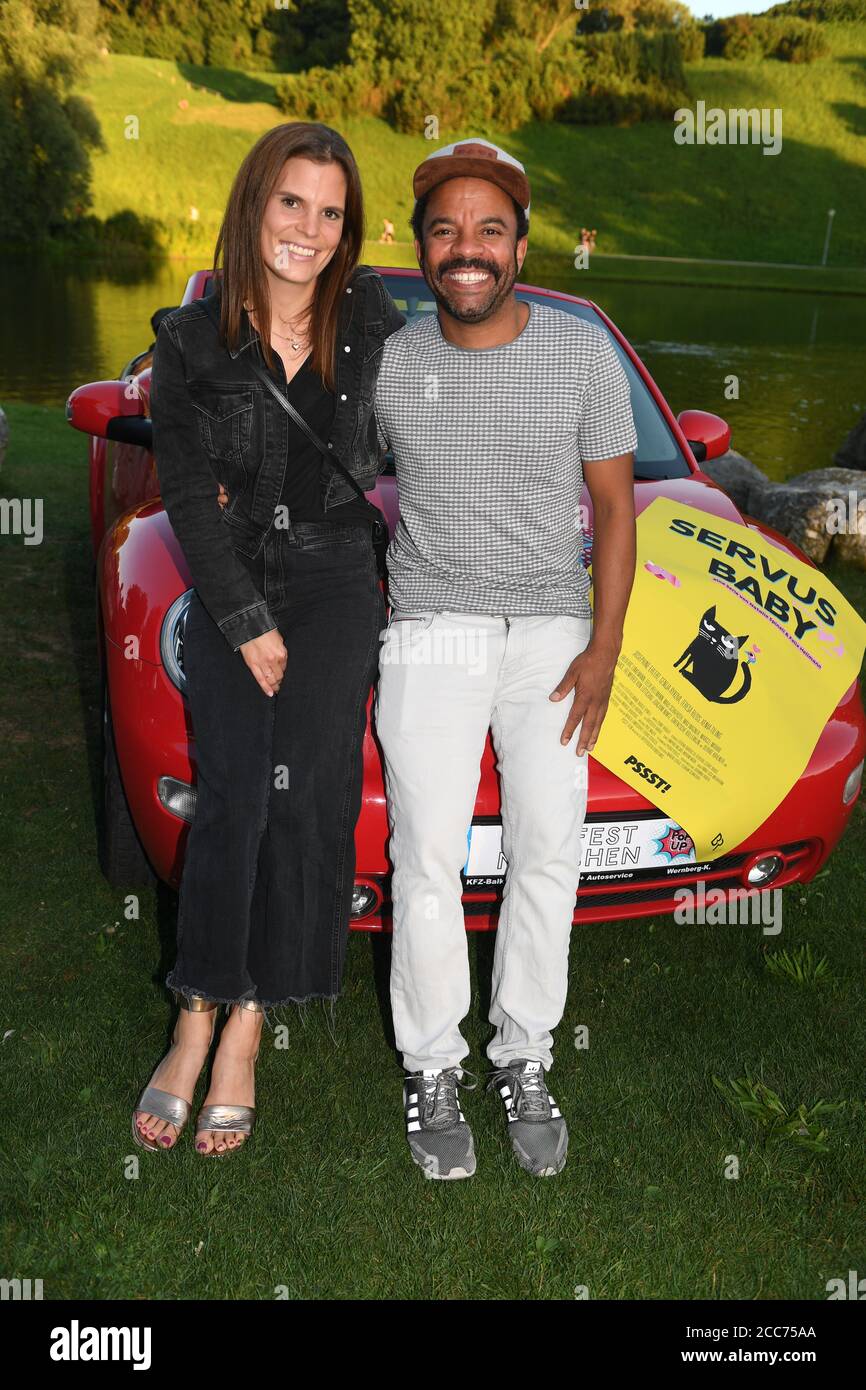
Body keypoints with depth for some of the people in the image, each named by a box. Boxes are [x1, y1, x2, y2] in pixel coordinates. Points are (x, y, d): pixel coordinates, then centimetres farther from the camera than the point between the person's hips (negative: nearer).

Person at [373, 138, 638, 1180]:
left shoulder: (582, 353, -1)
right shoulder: (390, 364, 0)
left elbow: (614, 509, 2)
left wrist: (604, 647, -5)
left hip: (552, 631, 1)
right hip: (430, 633, 0)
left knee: (549, 853, -2)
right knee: (428, 857, -8)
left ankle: (522, 1061, 15)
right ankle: (432, 1068, 10)